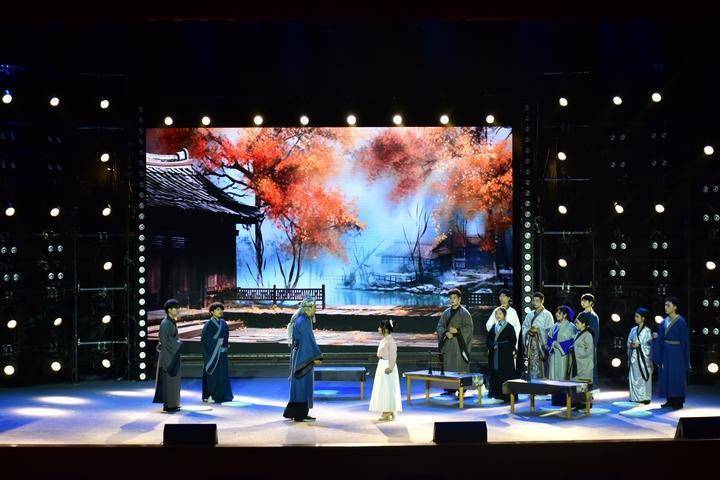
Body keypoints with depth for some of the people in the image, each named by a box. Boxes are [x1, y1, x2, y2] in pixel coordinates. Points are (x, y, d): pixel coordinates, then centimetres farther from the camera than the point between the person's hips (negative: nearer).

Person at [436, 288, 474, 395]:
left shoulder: (464, 313, -2)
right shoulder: (446, 312, 12)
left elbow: (469, 328, -7)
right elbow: (439, 326, 10)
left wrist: (457, 331, -19)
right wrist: (446, 333, -9)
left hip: (459, 343, -5)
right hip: (448, 344, 5)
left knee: (460, 368, -7)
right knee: (448, 366, 5)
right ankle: (450, 389, 12)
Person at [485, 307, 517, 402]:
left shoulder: (509, 327, -2)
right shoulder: (494, 326, 13)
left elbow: (513, 341, -9)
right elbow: (488, 338, 11)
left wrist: (499, 345, -11)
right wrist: (493, 345, -9)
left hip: (505, 355, -5)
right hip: (494, 356, 5)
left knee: (506, 375, -6)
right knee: (495, 374, 4)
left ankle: (507, 396, -3)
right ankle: (497, 393, 10)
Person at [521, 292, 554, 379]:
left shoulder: (547, 314, 2)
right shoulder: (530, 315, 18)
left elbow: (550, 330, -5)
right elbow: (524, 327, 15)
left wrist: (538, 330, -14)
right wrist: (529, 331, -6)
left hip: (541, 343, -5)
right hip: (530, 342, 5)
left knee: (539, 367, -10)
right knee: (531, 365, 0)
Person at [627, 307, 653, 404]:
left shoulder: (647, 331, -4)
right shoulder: (633, 330, 12)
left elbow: (649, 346, -7)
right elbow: (629, 342, 14)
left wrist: (639, 345, -15)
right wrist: (630, 345, -6)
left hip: (643, 357, -5)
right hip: (634, 357, 5)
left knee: (643, 377, -2)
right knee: (634, 377, 4)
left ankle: (645, 398, 5)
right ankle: (635, 397, 11)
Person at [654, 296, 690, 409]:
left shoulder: (681, 322, -9)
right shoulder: (664, 322, 9)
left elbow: (685, 340, -9)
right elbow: (662, 338, 11)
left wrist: (685, 357, -11)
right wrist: (657, 337, -11)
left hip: (676, 352, -7)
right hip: (665, 352, 7)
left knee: (677, 377, -2)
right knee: (666, 376, 7)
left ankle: (679, 401, 6)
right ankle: (670, 400, 15)